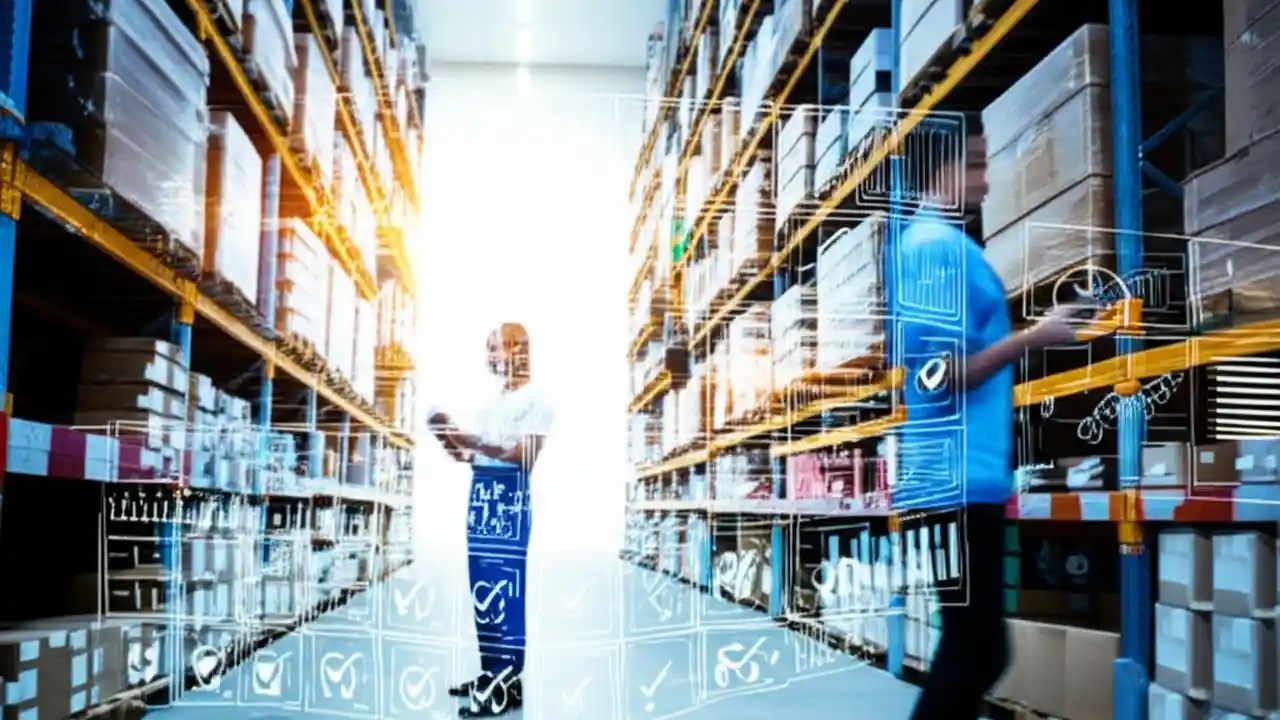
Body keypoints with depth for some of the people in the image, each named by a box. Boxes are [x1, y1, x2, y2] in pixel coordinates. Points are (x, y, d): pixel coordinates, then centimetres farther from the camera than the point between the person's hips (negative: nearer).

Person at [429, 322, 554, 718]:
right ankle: (490, 673, 19)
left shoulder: (535, 399, -7)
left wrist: (471, 441, -20)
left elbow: (525, 455, -17)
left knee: (506, 594, -7)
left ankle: (508, 685, -3)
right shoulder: (492, 402, 20)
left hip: (510, 500, -9)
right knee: (482, 592, 10)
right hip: (481, 495, 9)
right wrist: (457, 446, 4)